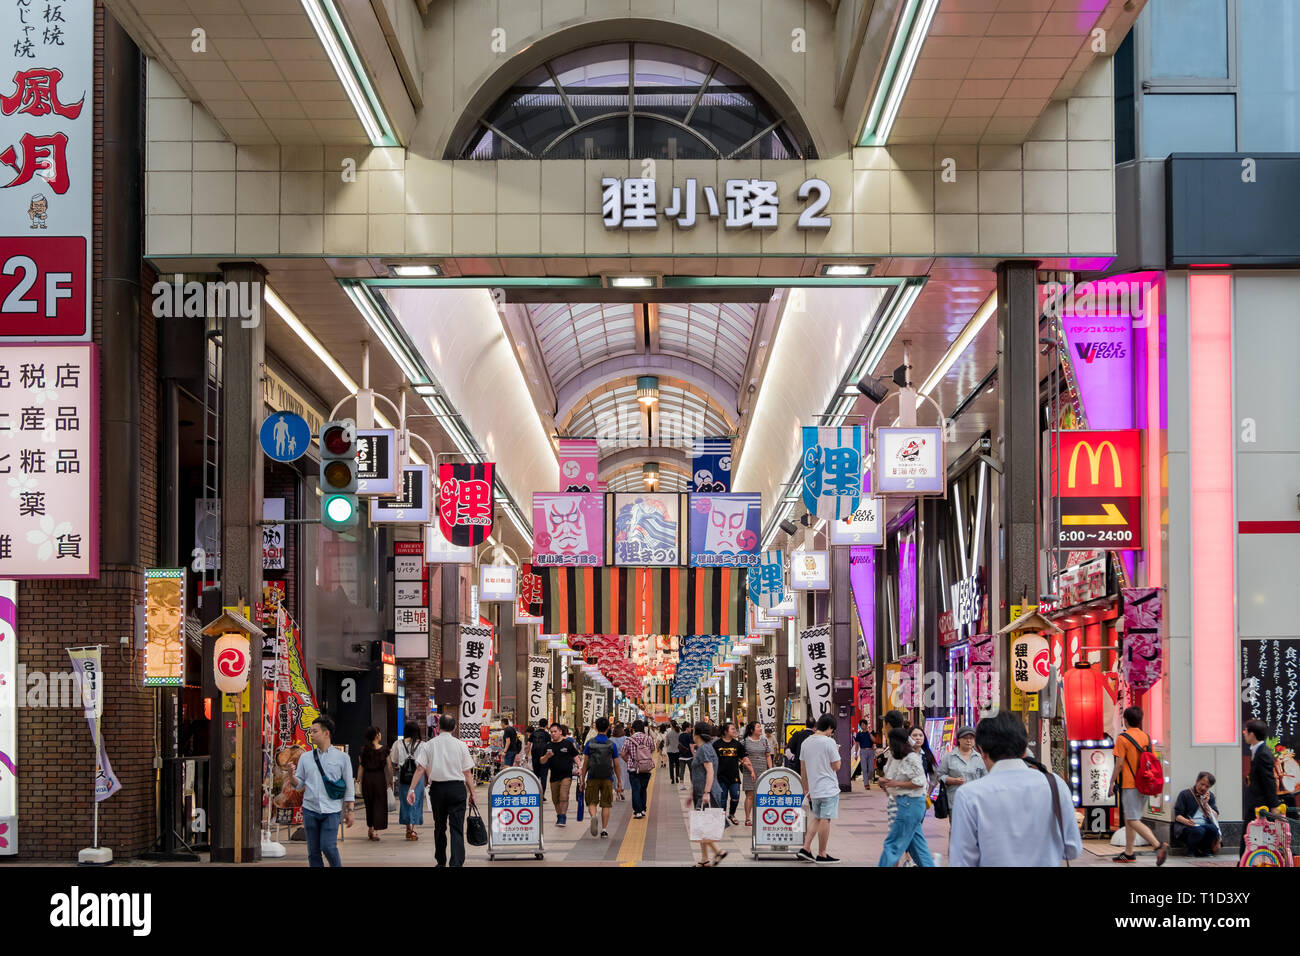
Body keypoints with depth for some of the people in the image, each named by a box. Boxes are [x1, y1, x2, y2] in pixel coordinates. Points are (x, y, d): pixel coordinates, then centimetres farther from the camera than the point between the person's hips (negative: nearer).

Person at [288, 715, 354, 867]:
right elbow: (299, 785, 12)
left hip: (331, 810, -3)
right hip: (310, 809, 3)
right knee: (313, 851, 4)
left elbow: (349, 787, 5)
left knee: (328, 847, -13)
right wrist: (291, 776, -9)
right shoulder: (305, 758, 11)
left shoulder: (342, 758, 4)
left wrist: (349, 811, 1)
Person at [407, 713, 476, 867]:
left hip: (437, 788, 2)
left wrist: (412, 788, -5)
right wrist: (471, 793, 4)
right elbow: (467, 773, -1)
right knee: (457, 828, -4)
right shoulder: (460, 745, -1)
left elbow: (420, 768, -6)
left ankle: (441, 861, 27)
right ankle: (457, 862, -16)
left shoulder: (429, 745, 1)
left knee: (439, 827, 16)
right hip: (457, 787, -2)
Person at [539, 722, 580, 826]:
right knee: (555, 799, 10)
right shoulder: (549, 746, 8)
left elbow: (575, 756, 6)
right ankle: (559, 816, 26)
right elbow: (541, 762, 8)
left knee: (564, 796, -16)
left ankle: (563, 817, -16)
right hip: (554, 777, 4)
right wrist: (547, 756, -12)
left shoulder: (568, 744, 0)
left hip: (566, 775, -4)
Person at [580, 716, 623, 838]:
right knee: (605, 805, 8)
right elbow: (616, 765, 2)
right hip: (607, 778, 0)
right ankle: (604, 829, 6)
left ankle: (593, 816, -24)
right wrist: (619, 781, 11)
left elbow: (585, 763, 0)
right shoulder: (612, 745, -1)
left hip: (592, 778, 0)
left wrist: (583, 779, 7)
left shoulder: (589, 743, -1)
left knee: (592, 802, 7)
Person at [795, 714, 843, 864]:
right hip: (829, 788, -6)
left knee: (816, 818, 17)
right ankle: (822, 854, 4)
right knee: (825, 819, 0)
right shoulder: (829, 742, -13)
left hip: (814, 789, 6)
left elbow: (803, 769, 12)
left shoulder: (805, 742, 6)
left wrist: (806, 788, 19)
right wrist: (837, 752, 6)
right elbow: (836, 766, -11)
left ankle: (805, 849, 8)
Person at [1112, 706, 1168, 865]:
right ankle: (1128, 853, 20)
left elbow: (1119, 764, -14)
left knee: (1133, 821, -9)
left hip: (1129, 785, -8)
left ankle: (1158, 845, -25)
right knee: (1129, 818, 17)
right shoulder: (1146, 737, 10)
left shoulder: (1123, 738, -11)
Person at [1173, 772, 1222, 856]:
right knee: (1199, 831, -37)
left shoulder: (1210, 796, 18)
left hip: (1205, 825, 4)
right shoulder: (1185, 794, 4)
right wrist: (1187, 821, -22)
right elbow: (1178, 816, -2)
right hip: (1187, 827, -4)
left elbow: (1215, 817, 9)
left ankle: (1203, 849, -4)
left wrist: (1206, 804, -2)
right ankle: (1192, 850, -5)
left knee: (1213, 828, -31)